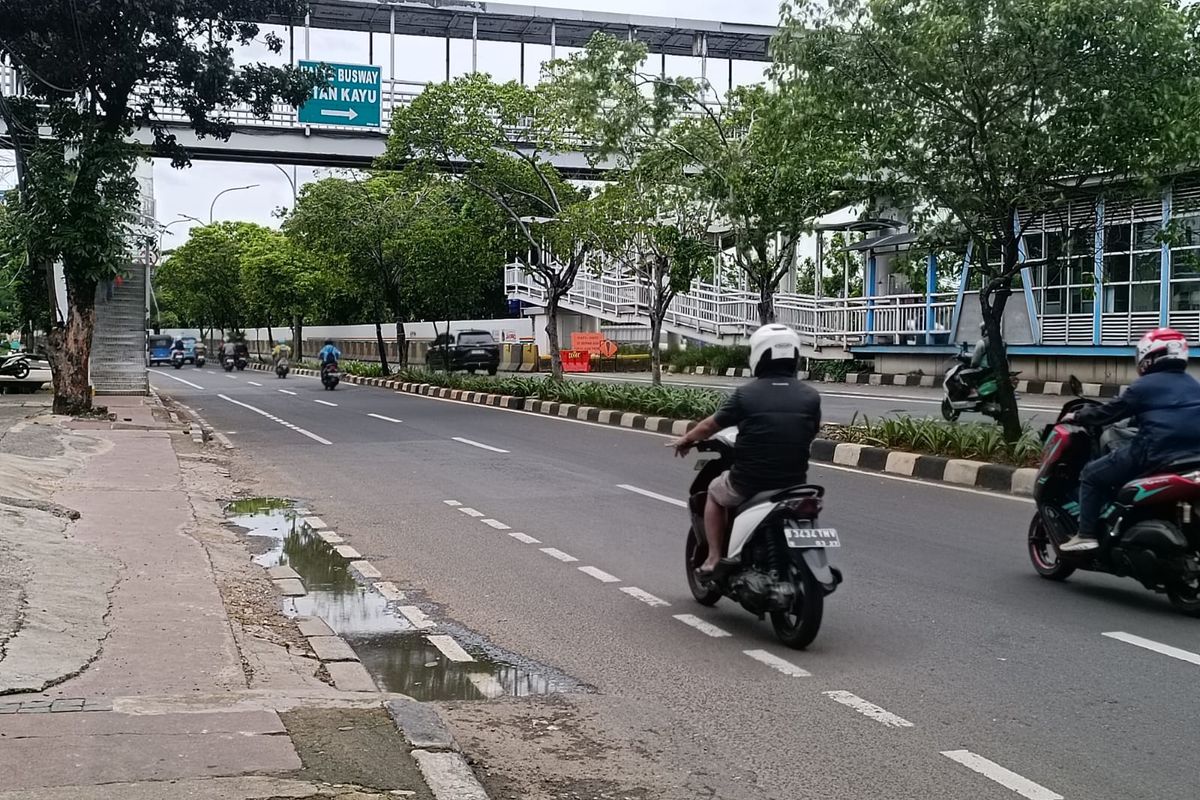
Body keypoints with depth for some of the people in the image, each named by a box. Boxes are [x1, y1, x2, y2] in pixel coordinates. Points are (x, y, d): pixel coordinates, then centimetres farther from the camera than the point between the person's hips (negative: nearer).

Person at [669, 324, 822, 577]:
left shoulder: (746, 394, -10)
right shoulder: (811, 397, -3)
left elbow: (710, 426, 3)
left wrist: (686, 439, 23)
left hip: (748, 483, -3)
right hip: (794, 484, 3)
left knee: (715, 493, 28)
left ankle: (714, 559, 22)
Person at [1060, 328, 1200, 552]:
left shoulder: (1144, 386, -3)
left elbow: (1109, 413, 2)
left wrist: (1077, 417, 17)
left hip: (1153, 453, -7)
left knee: (1091, 475, 5)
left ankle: (1086, 534, -3)